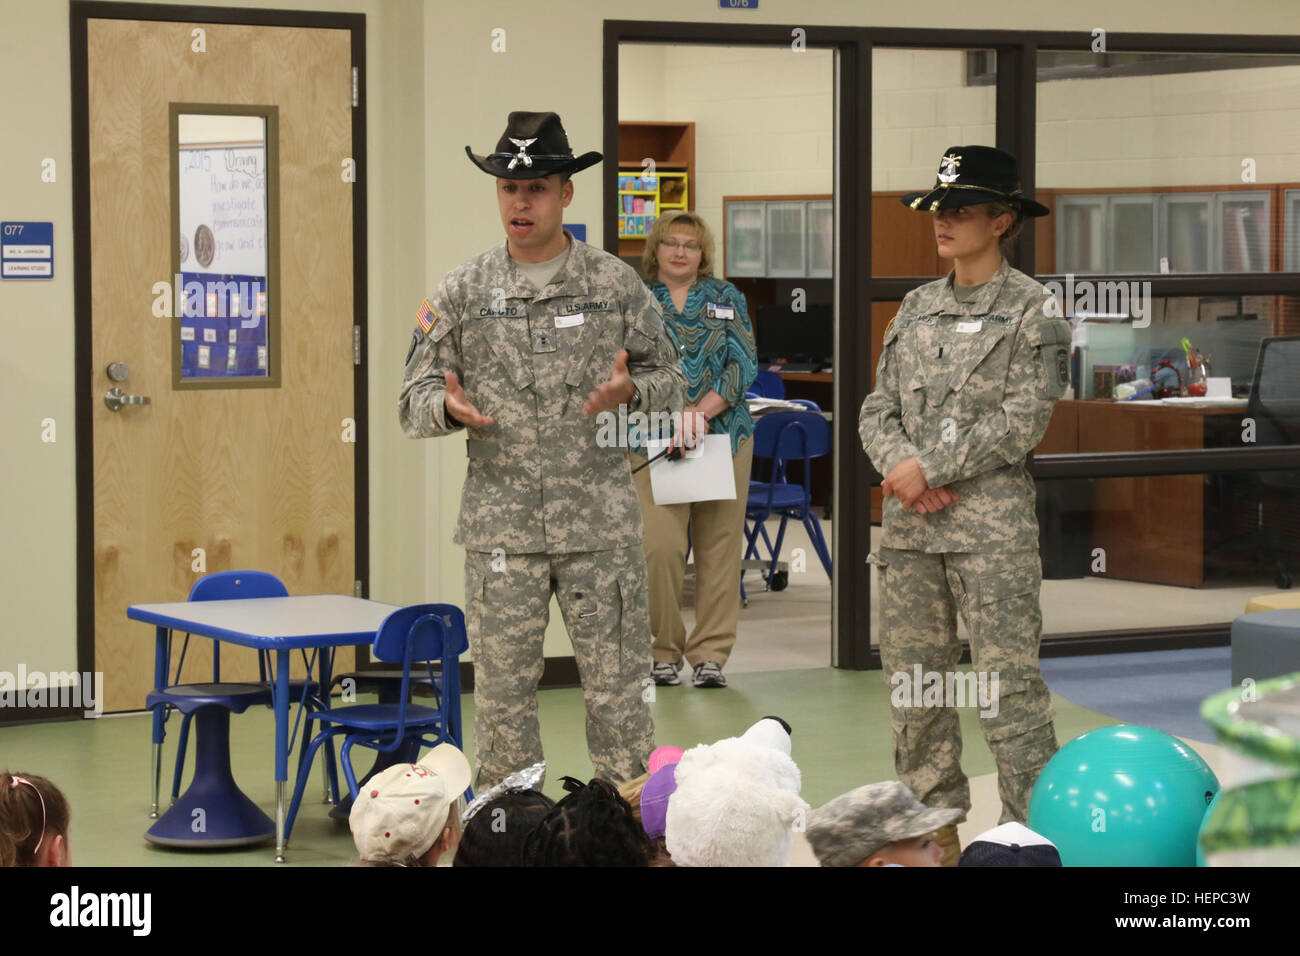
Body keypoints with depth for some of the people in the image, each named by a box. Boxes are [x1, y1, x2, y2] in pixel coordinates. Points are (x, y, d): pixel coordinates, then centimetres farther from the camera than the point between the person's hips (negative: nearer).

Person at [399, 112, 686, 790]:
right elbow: (414, 398, 8)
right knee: (502, 694, 5)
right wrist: (448, 406, -15)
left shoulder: (616, 284, 5)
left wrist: (630, 391, -14)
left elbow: (668, 382, 9)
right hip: (500, 525, 1)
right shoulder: (463, 292, 6)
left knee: (617, 689, 2)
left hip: (600, 522, -1)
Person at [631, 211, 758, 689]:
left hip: (724, 435, 2)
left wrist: (702, 410, -12)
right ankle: (664, 650, 2)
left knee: (720, 545, 1)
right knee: (659, 546, -12)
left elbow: (744, 363, 2)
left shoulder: (726, 298, 10)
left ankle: (711, 651, 8)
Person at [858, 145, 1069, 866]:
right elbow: (877, 409, 12)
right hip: (910, 521, 6)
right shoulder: (917, 308, 15)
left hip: (991, 521, -6)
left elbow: (1022, 421, -11)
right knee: (913, 684, 9)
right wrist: (900, 468, -8)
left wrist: (930, 468, -12)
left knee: (1008, 686, -7)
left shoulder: (1033, 310, -2)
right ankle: (933, 833, 19)